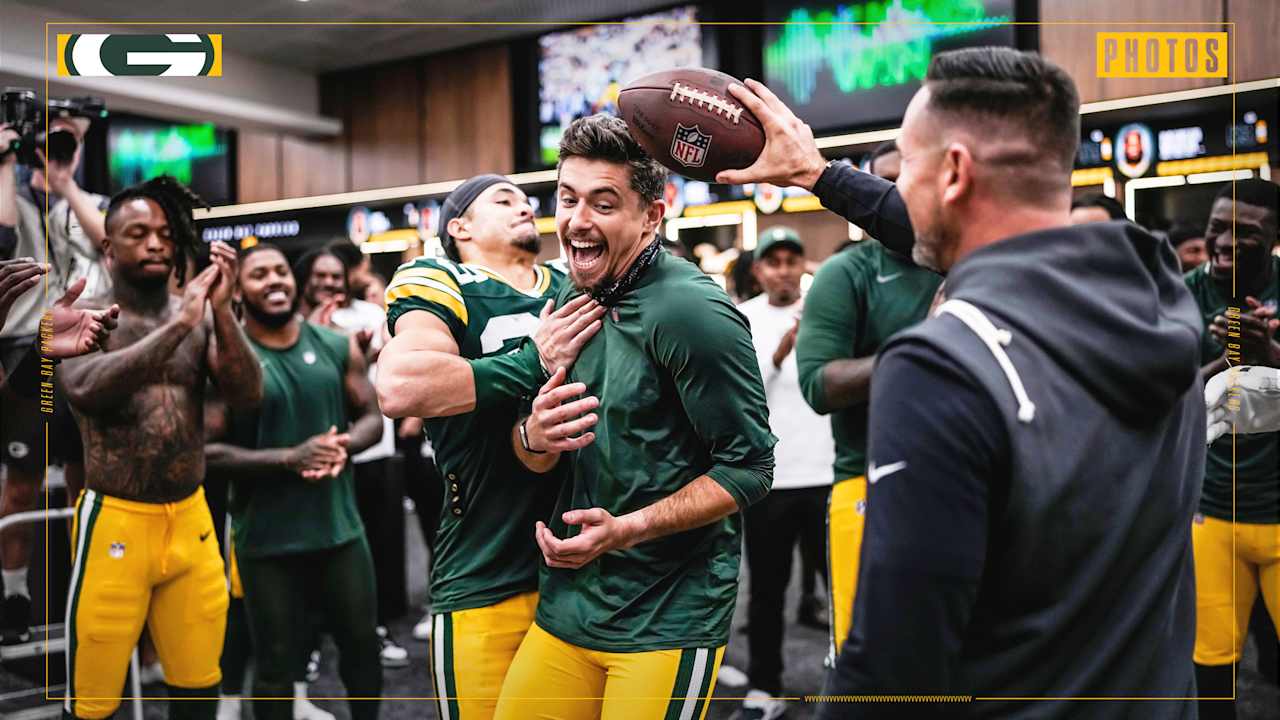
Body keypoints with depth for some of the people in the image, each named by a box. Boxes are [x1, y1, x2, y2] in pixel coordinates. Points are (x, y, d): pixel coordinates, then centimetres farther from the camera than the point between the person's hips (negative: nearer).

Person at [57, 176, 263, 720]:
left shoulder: (201, 316, 4)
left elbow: (248, 395, -7)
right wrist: (180, 322, -28)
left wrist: (221, 309, -18)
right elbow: (86, 389, -24)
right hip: (115, 523, -3)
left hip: (192, 520, 3)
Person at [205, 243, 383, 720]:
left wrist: (345, 445, -14)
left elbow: (372, 417, 8)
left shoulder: (337, 346, 3)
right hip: (267, 540, -3)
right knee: (276, 663, 9)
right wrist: (290, 458, -21)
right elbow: (208, 450, -11)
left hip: (340, 527, 3)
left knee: (362, 643, 16)